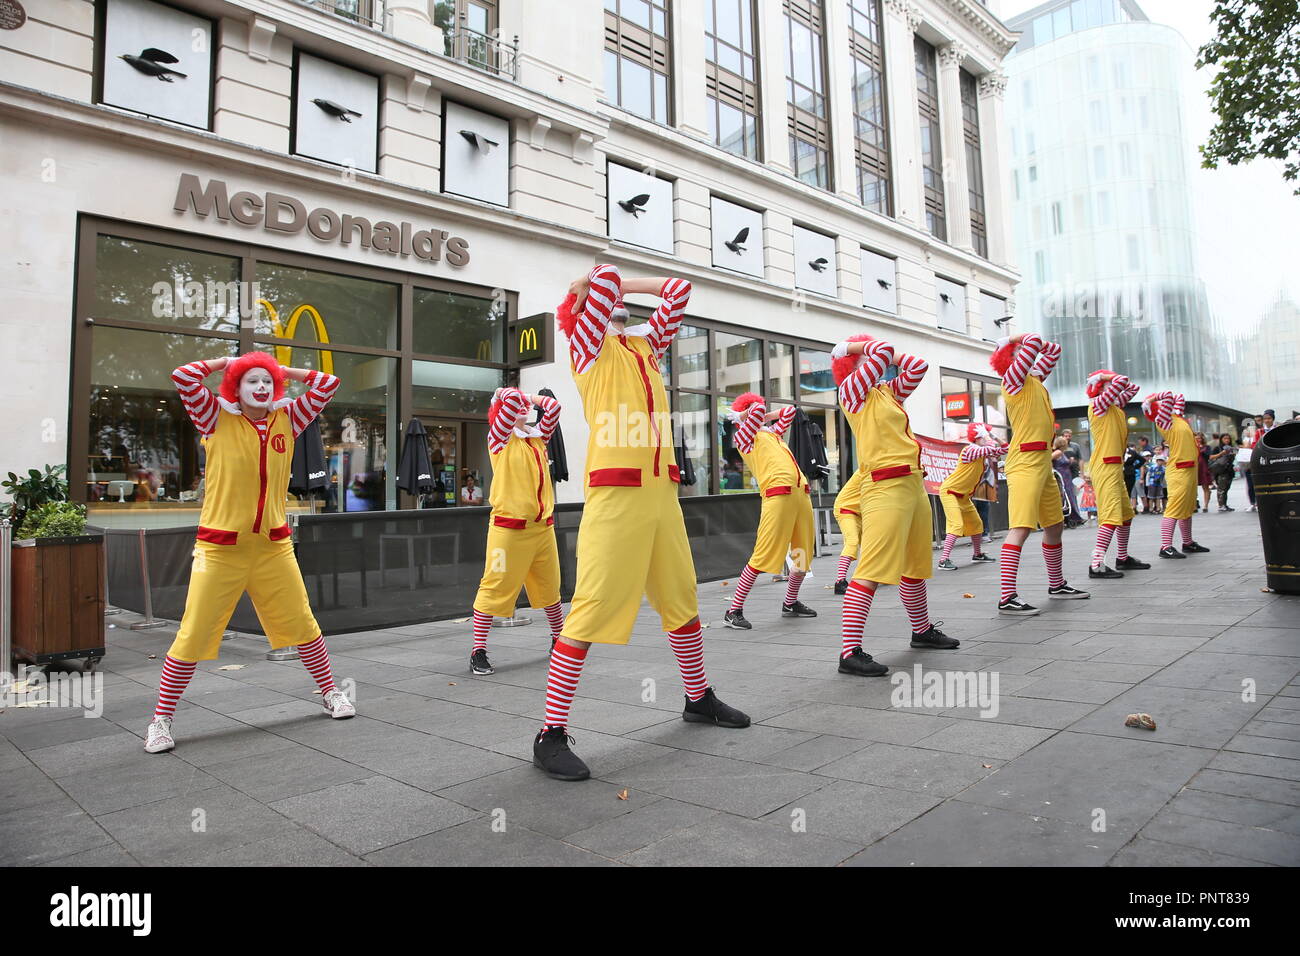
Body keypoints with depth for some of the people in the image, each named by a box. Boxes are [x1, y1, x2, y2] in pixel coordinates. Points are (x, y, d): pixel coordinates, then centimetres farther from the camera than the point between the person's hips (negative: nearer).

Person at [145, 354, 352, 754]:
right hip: (220, 548, -3)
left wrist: (280, 370, 7)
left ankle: (330, 692, 29)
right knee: (193, 635, 3)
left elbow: (327, 384, 3)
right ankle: (161, 719, 19)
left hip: (274, 545, 3)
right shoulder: (217, 419, -3)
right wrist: (226, 362, 0)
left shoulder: (287, 420, 5)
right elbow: (183, 376, -15)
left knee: (302, 624, 12)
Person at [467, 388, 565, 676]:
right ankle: (478, 652, 3)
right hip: (509, 527, -6)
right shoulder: (499, 437, -1)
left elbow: (552, 406, 8)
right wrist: (504, 394, 7)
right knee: (495, 588, -5)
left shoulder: (537, 436, 15)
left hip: (543, 527, 6)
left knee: (550, 587, 14)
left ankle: (559, 639, 31)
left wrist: (529, 397, 15)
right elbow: (511, 398, -13)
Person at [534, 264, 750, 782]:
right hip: (616, 492, -7)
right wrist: (599, 280, 15)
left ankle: (698, 697, 34)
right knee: (592, 609, -10)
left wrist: (621, 285, 24)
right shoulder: (586, 343, 5)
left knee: (682, 600, 16)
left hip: (662, 491, 7)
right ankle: (551, 735, -3)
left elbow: (678, 290, 27)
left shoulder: (646, 343, 22)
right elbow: (605, 276, -7)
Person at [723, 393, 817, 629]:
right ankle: (734, 610, -7)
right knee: (764, 556, -12)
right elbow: (758, 409, -8)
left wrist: (764, 417, 32)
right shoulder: (743, 437, 7)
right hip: (778, 494, -8)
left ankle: (791, 603, 28)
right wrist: (741, 417, 10)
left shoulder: (771, 432, 28)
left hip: (801, 492, 8)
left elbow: (789, 411, 40)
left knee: (803, 555, 11)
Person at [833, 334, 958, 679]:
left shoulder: (888, 391, 18)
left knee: (916, 565, 19)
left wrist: (889, 357, 16)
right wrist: (854, 347, 4)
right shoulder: (850, 390, -4)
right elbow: (884, 351, -12)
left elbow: (918, 365, 18)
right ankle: (850, 653, -17)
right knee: (872, 569, -16)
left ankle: (922, 631, 37)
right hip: (885, 488, -9)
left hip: (914, 484, 9)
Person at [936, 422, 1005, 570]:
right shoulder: (969, 450, -21)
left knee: (976, 523, 18)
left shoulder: (983, 452, 6)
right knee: (957, 524, -21)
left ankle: (977, 554, 35)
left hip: (963, 495, 10)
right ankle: (944, 560, -24)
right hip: (949, 491, -10)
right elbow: (994, 449, -26)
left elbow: (1001, 450, 9)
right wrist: (989, 437, -9)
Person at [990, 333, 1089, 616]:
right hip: (1025, 462, -10)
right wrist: (1020, 339, 4)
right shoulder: (1013, 378, -6)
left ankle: (1057, 585, 33)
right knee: (1021, 527, -18)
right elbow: (1034, 341, -16)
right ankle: (1007, 597, -22)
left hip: (1043, 462, 10)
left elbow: (1053, 349, 31)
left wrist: (1020, 340, 18)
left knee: (1055, 524, 18)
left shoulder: (1036, 377, 18)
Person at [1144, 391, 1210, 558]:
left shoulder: (1175, 416, 15)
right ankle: (1165, 547, -17)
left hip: (1190, 469, 9)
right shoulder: (1162, 420, -10)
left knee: (1187, 509, 16)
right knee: (1175, 509, -14)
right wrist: (1154, 398, -3)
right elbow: (1168, 395, -19)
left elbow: (1179, 397, 28)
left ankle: (1188, 543, 25)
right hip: (1179, 471, -9)